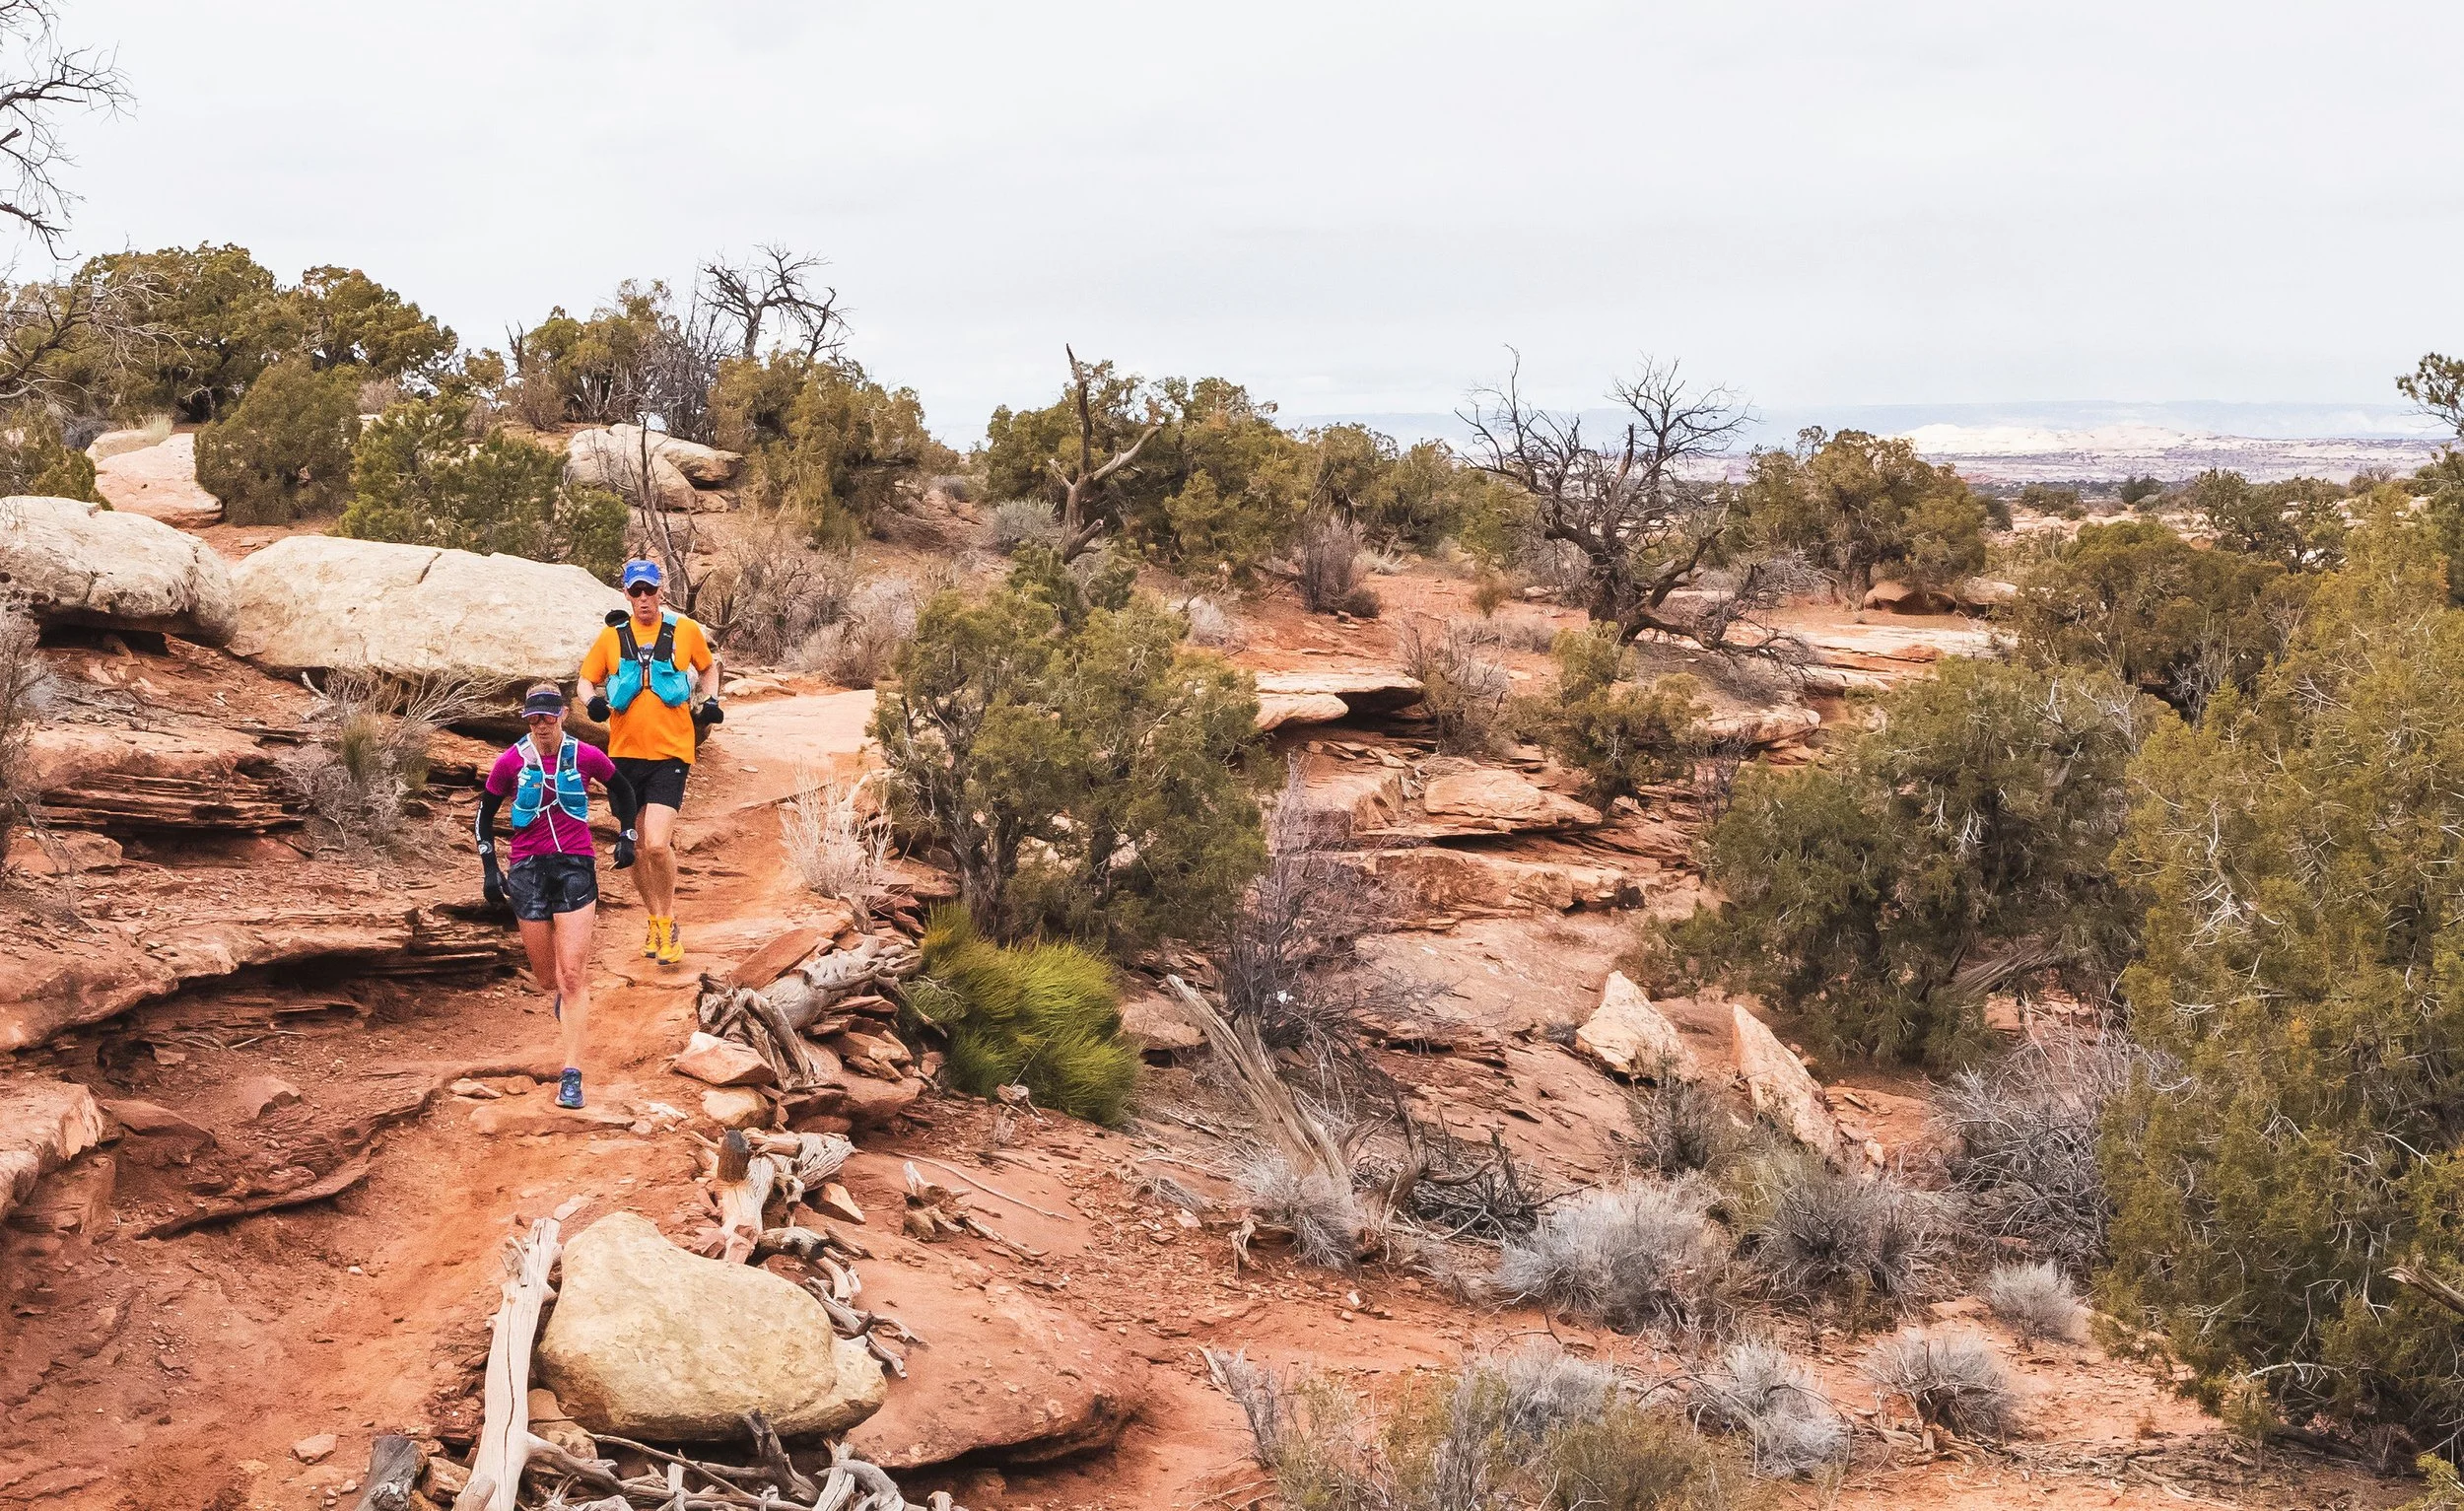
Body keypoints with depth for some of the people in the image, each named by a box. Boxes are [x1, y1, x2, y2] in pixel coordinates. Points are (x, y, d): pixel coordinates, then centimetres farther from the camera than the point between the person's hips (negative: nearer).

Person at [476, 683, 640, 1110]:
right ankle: (566, 997, 49)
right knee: (547, 978, 9)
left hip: (576, 867, -1)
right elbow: (485, 813, 10)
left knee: (573, 975, -10)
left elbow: (623, 790, 16)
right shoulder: (511, 762, -3)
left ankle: (572, 1076, -9)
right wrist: (490, 868, 5)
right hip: (528, 870, 1)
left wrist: (626, 838, 9)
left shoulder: (585, 757, -3)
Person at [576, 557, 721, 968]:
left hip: (670, 753, -3)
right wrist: (592, 701, -11)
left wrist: (712, 700, 2)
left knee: (656, 844, -16)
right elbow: (587, 680, 10)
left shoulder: (686, 630, 0)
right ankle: (655, 918, 33)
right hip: (625, 753, 3)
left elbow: (707, 668, 19)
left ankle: (669, 922, 6)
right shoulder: (612, 636, 2)